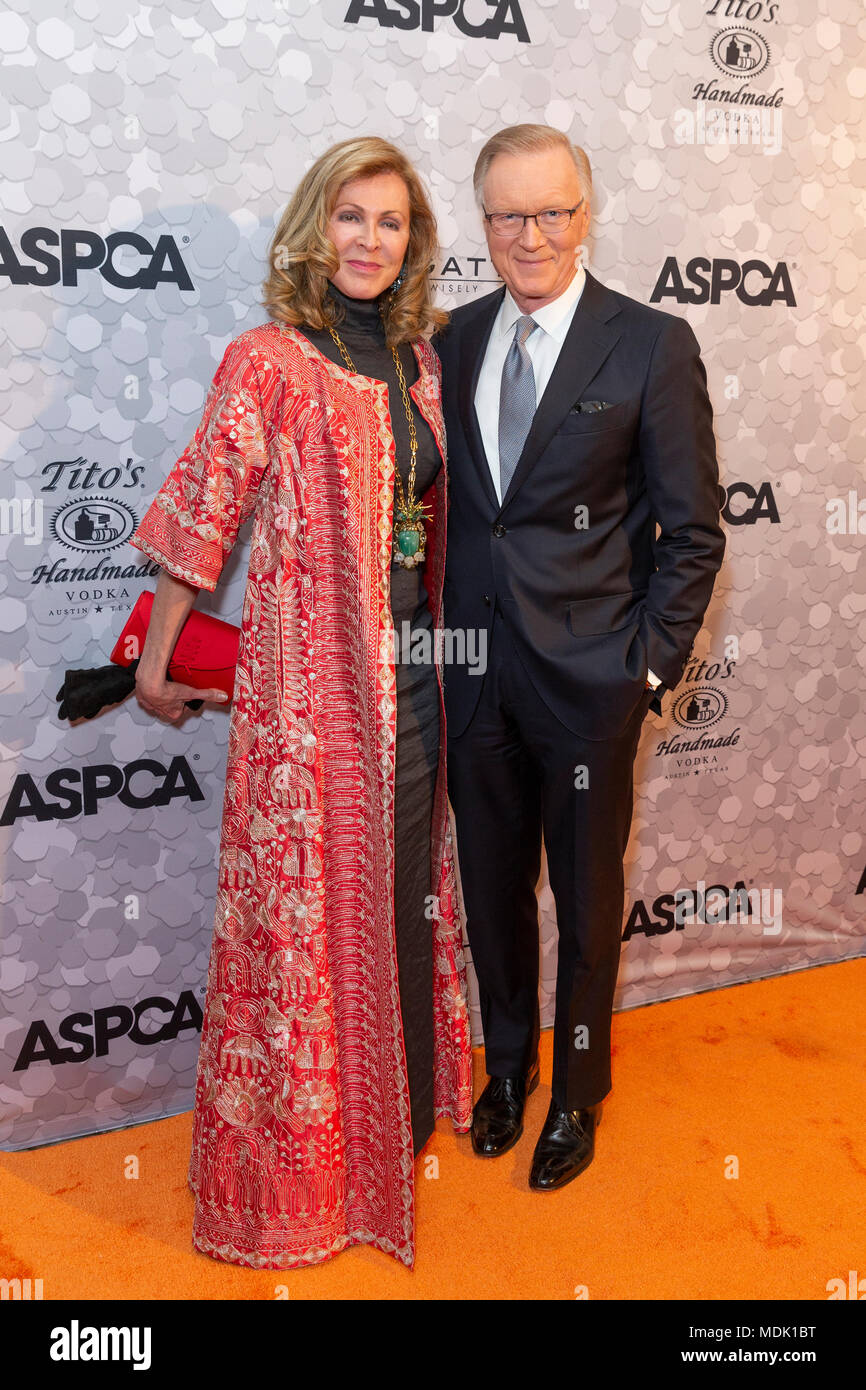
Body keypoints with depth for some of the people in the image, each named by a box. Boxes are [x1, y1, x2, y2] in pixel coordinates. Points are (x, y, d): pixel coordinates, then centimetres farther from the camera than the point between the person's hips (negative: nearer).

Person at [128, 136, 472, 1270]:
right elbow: (201, 516, -5)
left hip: (411, 668, 6)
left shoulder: (420, 360, 9)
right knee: (310, 901, 5)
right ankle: (304, 1149, 27)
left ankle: (399, 1108, 40)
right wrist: (156, 663, 0)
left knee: (403, 886, 17)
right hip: (309, 678, -6)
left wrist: (437, 643, 16)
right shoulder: (268, 363, -8)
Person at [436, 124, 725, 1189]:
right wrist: (443, 635, 4)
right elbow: (450, 499, 10)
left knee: (586, 898, 12)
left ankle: (578, 1094, 35)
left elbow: (692, 531, -5)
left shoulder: (652, 346, -7)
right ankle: (508, 1064, 41)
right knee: (491, 885, 17)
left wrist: (652, 662, -9)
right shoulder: (457, 338, 7)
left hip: (588, 674, -3)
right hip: (476, 667, 4)